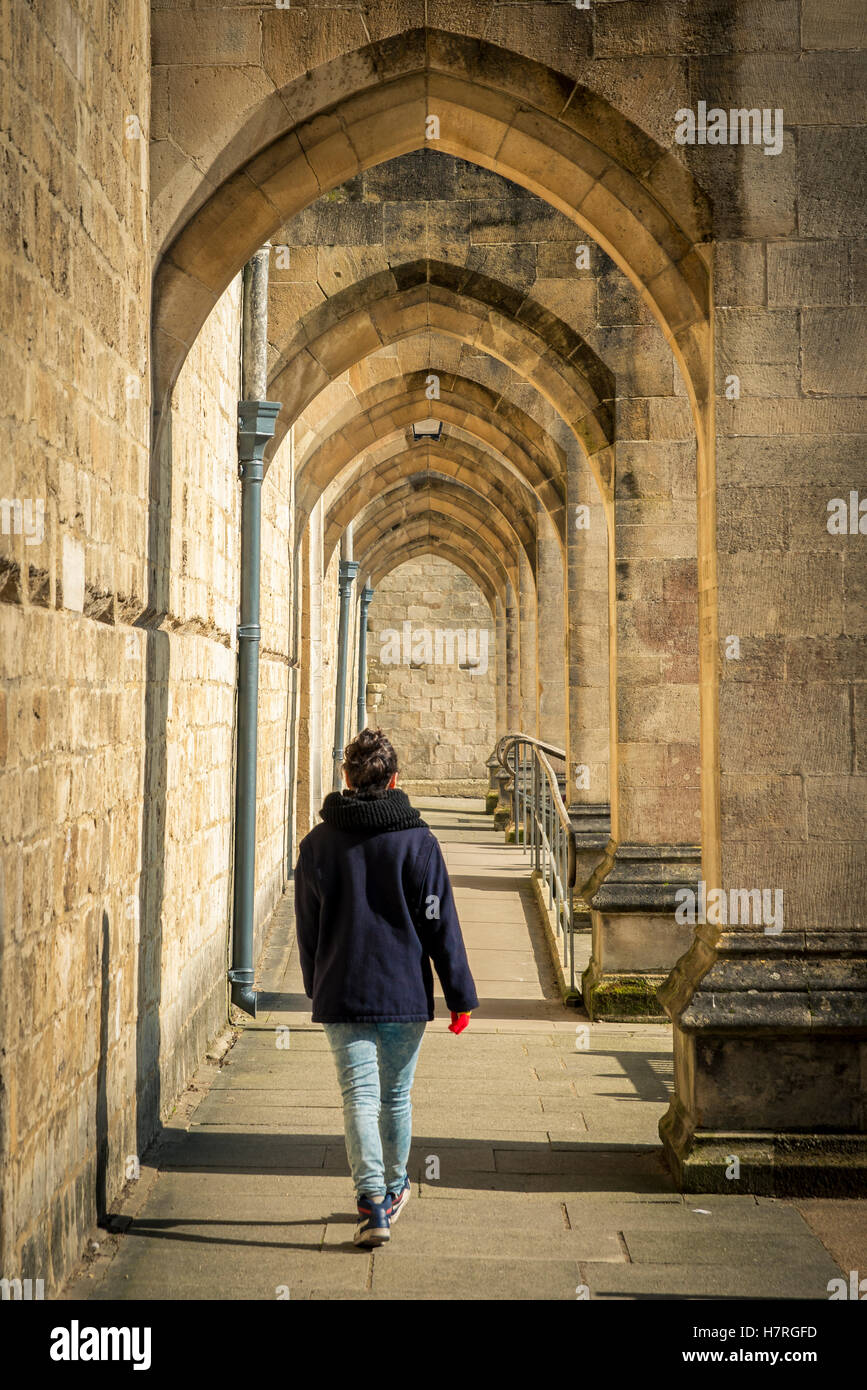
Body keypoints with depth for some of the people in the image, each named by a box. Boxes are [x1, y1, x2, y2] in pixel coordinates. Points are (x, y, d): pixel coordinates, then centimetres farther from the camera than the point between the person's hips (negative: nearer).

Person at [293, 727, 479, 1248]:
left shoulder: (317, 843, 0)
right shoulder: (419, 841, -6)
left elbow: (307, 928, 8)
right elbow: (441, 926, -5)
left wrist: (317, 989, 22)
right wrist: (461, 996, 1)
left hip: (342, 995, 0)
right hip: (406, 993, 0)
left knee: (360, 1096, -1)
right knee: (397, 1095, 16)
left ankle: (373, 1199, -15)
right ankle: (394, 1189, 32)